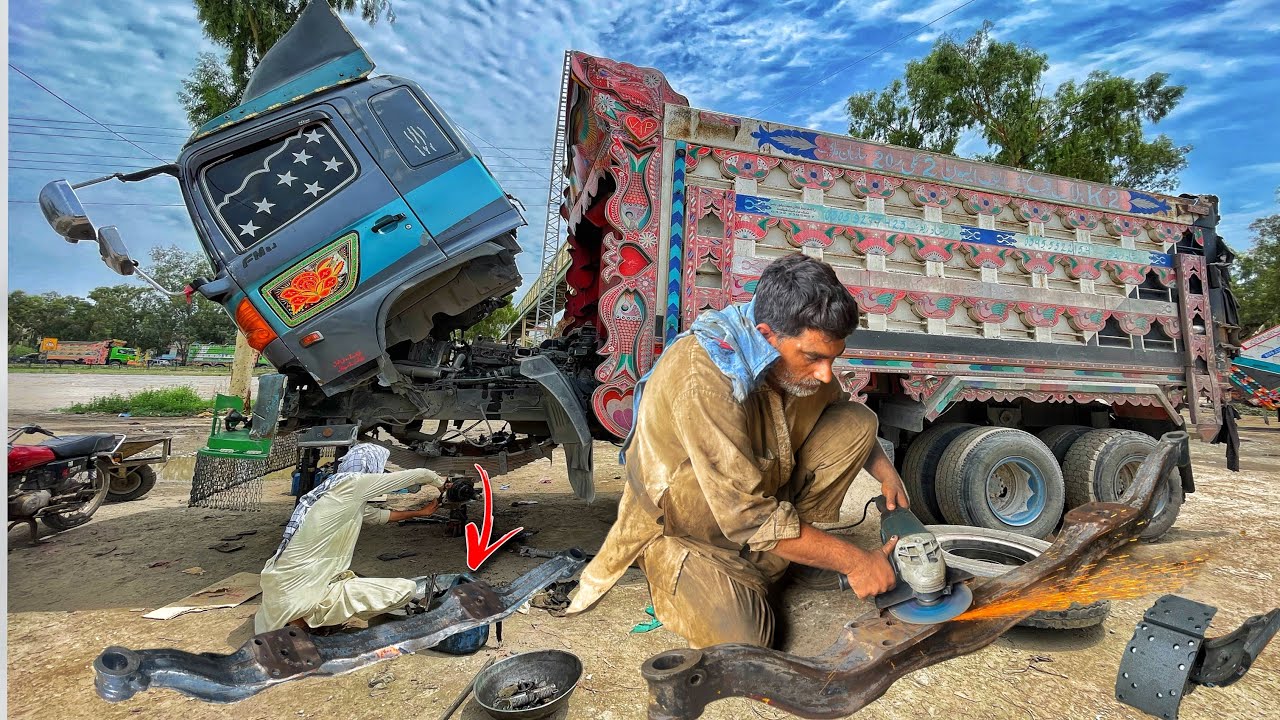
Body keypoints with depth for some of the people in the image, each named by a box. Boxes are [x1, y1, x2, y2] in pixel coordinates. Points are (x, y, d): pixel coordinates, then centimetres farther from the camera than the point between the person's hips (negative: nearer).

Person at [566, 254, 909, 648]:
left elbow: (844, 414, 11)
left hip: (765, 494, 6)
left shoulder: (801, 352, -13)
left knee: (858, 421, -7)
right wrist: (854, 560, -26)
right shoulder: (701, 376, -36)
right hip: (684, 529, -6)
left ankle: (774, 557, -4)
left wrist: (884, 470, -7)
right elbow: (748, 519, -35)